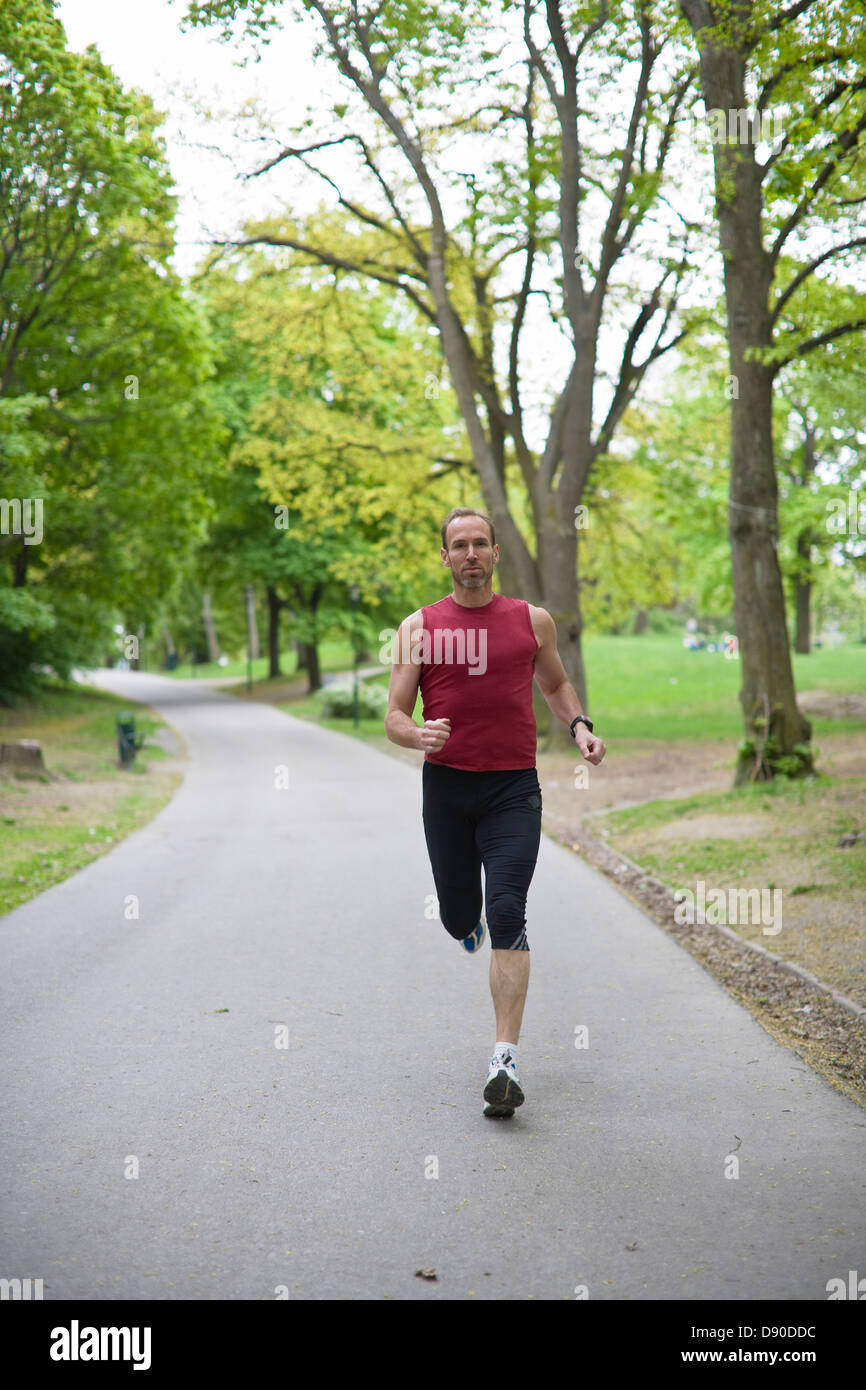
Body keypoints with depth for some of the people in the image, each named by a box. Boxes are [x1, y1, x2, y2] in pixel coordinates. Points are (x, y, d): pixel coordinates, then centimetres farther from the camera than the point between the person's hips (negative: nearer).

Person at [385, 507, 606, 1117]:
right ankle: (472, 919, 53)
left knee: (507, 917, -15)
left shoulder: (533, 620, 6)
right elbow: (394, 717, 0)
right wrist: (419, 734, -23)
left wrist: (580, 725, 4)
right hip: (446, 786, 1)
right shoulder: (419, 627, 2)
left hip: (513, 790, -1)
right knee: (458, 919, 12)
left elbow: (556, 683, 24)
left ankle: (505, 1061, -15)